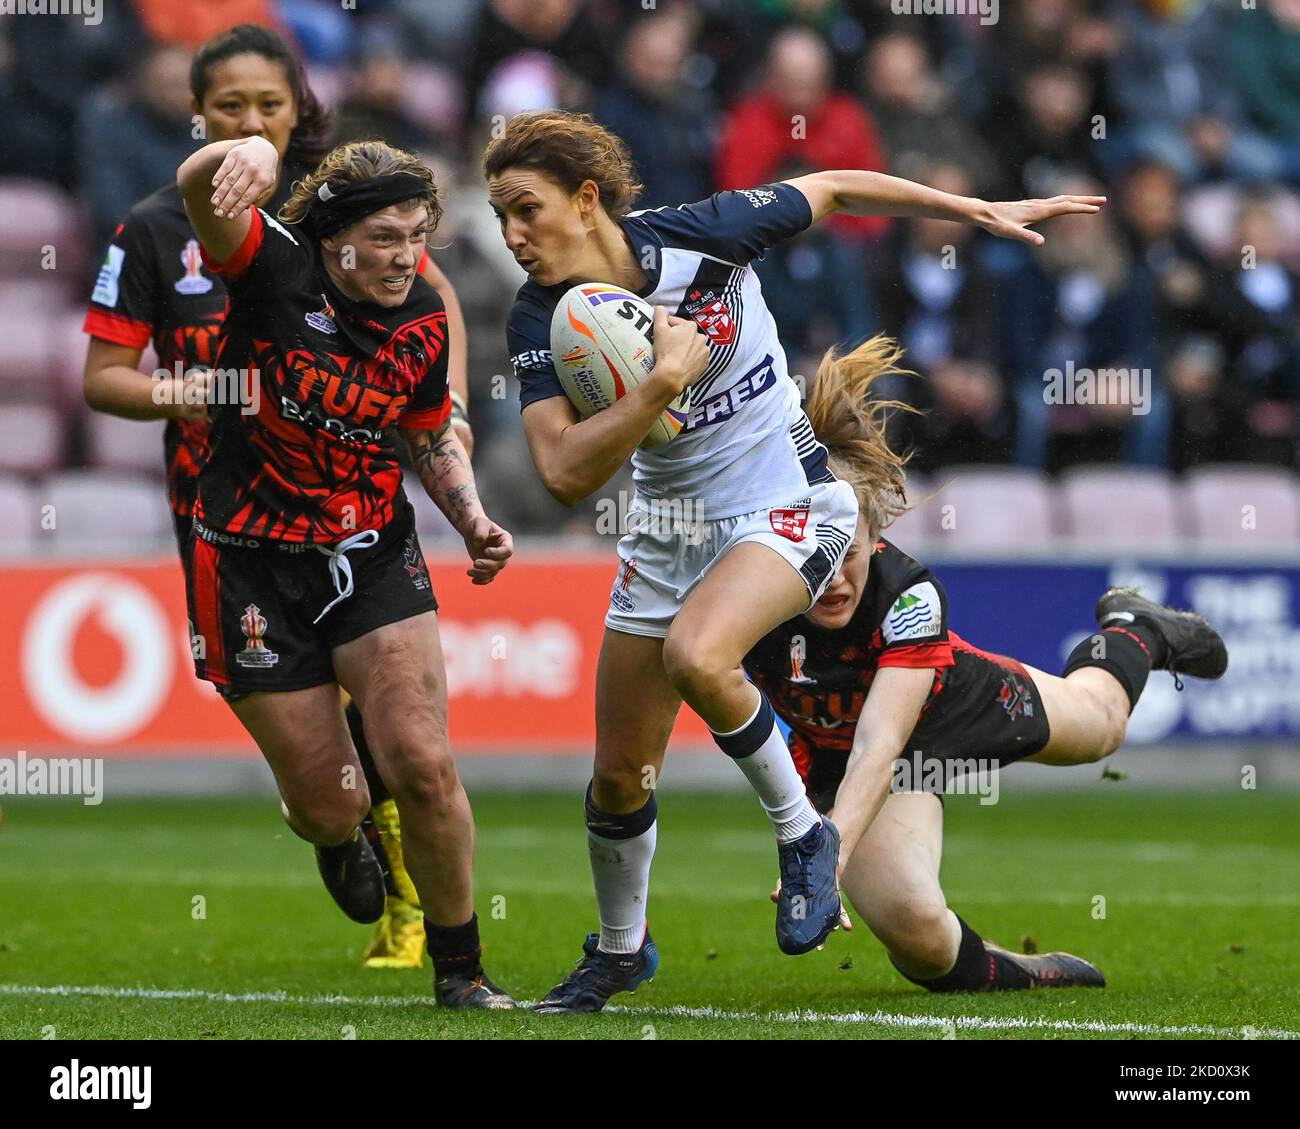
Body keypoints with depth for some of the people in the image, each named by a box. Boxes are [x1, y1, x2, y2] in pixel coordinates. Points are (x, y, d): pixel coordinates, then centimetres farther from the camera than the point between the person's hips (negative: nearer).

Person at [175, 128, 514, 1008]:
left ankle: (461, 968, 6)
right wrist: (249, 154, -56)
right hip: (256, 568, -3)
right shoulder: (276, 272, -14)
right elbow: (199, 188, -33)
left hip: (375, 556, 3)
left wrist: (474, 521, 1)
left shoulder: (424, 319, 0)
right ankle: (345, 838, 43)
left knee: (423, 765, -13)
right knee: (327, 807, 2)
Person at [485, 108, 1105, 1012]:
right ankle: (621, 949, 34)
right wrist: (663, 380, -32)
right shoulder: (540, 323, -12)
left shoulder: (696, 236, -19)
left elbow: (832, 189, -2)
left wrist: (982, 211, 4)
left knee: (695, 656, -34)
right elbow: (567, 474, -23)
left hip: (785, 503, -4)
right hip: (670, 524, 4)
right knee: (620, 776, 6)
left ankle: (801, 831, -9)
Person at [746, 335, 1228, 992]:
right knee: (911, 924, -25)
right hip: (836, 753, 0)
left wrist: (834, 847, -65)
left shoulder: (909, 594, -41)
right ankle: (1003, 978, 9)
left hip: (955, 701, 0)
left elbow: (881, 743, -50)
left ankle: (1134, 627, 66)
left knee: (1099, 719, 31)